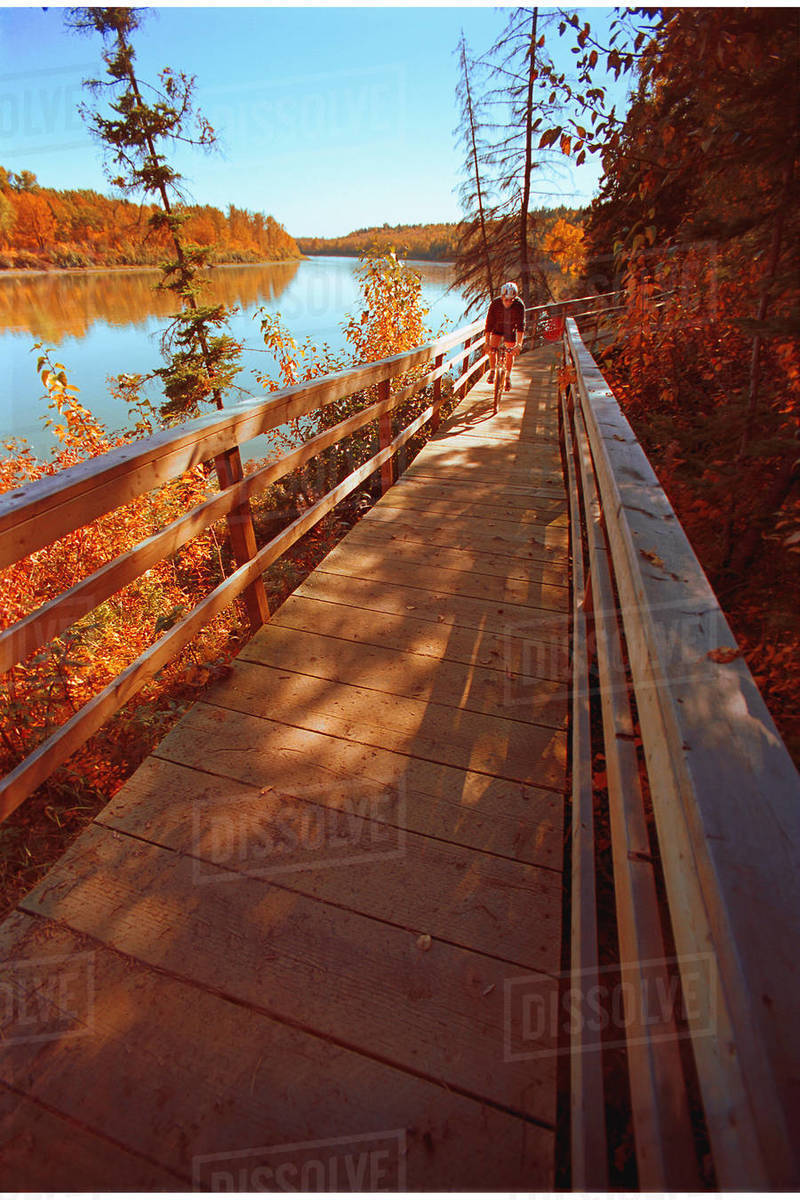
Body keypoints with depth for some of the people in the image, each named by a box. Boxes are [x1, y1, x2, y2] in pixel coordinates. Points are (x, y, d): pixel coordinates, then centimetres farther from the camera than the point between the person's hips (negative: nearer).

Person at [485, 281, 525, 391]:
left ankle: (508, 376, 21)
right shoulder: (495, 303, -30)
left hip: (511, 329, 0)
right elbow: (489, 324, -30)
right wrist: (487, 343, -38)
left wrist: (519, 344, -45)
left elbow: (521, 325, -34)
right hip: (497, 327, 0)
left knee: (511, 353, 0)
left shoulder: (519, 305, -31)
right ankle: (492, 371, 4)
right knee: (492, 348, -18)